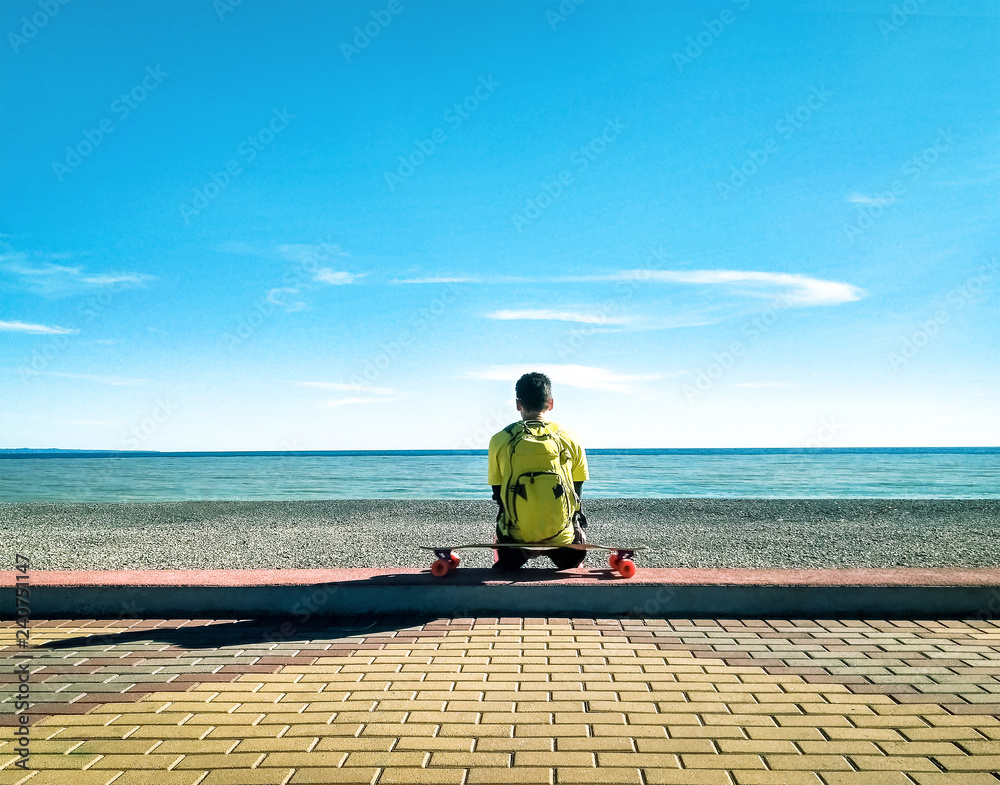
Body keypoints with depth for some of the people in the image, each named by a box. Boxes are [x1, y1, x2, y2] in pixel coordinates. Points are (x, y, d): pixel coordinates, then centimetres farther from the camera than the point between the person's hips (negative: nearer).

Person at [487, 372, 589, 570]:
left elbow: (498, 492, 7)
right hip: (561, 536, 2)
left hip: (517, 535, -2)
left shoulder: (499, 440, 0)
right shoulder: (569, 438, 1)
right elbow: (577, 490, 9)